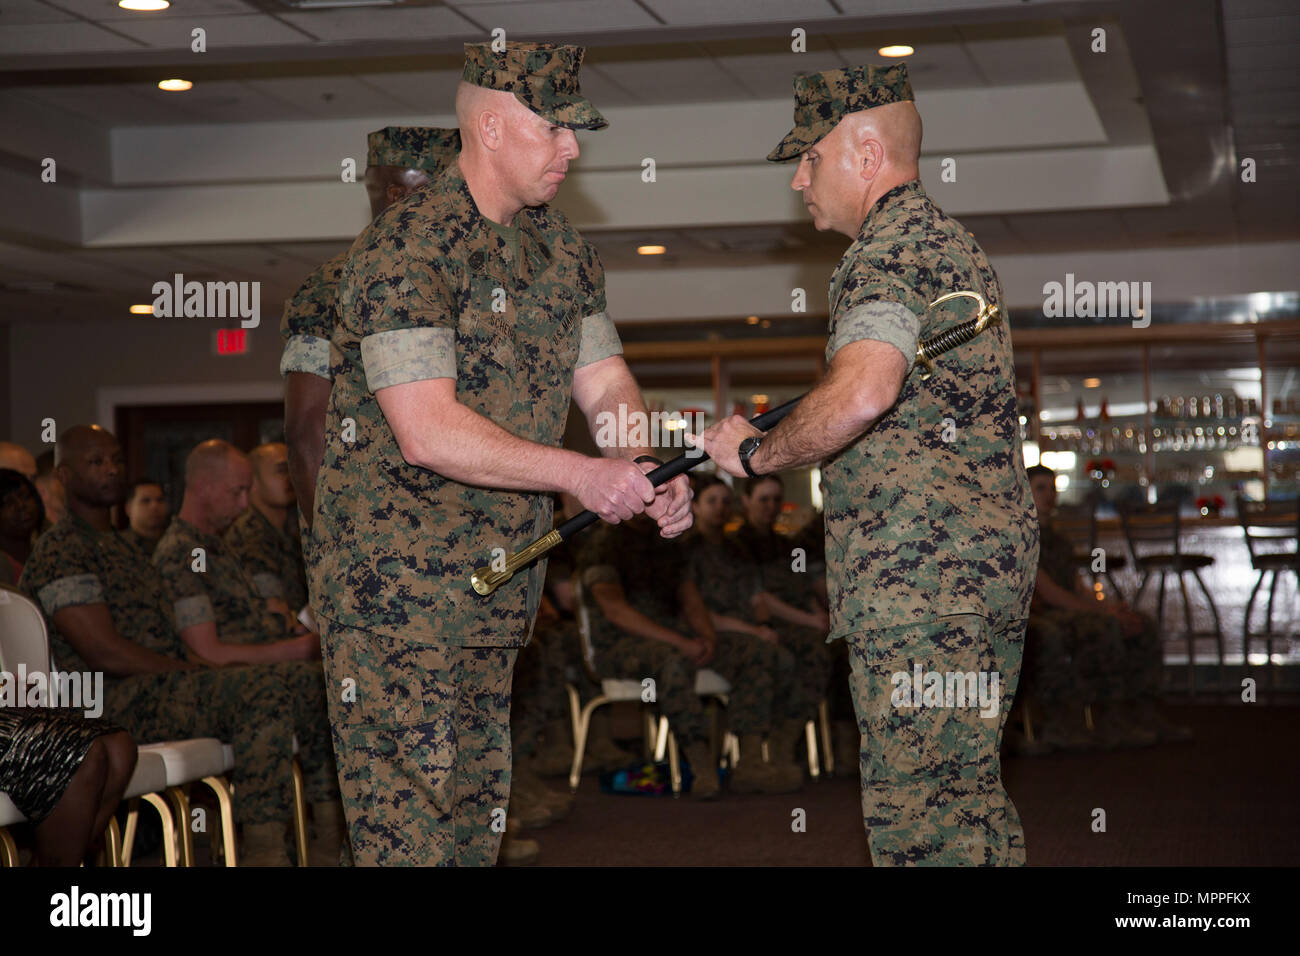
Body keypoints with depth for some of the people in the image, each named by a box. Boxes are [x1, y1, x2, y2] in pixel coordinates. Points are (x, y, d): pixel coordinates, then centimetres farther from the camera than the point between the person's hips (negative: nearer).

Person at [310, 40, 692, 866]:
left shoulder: (562, 250, 9)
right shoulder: (406, 250, -19)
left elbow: (606, 383, 7)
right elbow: (428, 432, -26)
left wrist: (652, 478, -14)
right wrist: (578, 474, -26)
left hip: (501, 577, 8)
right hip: (395, 581, -8)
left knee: (479, 811, 15)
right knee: (407, 819, -6)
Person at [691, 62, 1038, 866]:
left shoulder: (887, 255, -12)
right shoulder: (953, 242, 21)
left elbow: (861, 392, -31)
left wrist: (755, 452, -16)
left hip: (920, 576, -10)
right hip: (996, 558, 10)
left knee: (913, 809, -8)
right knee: (972, 794, 15)